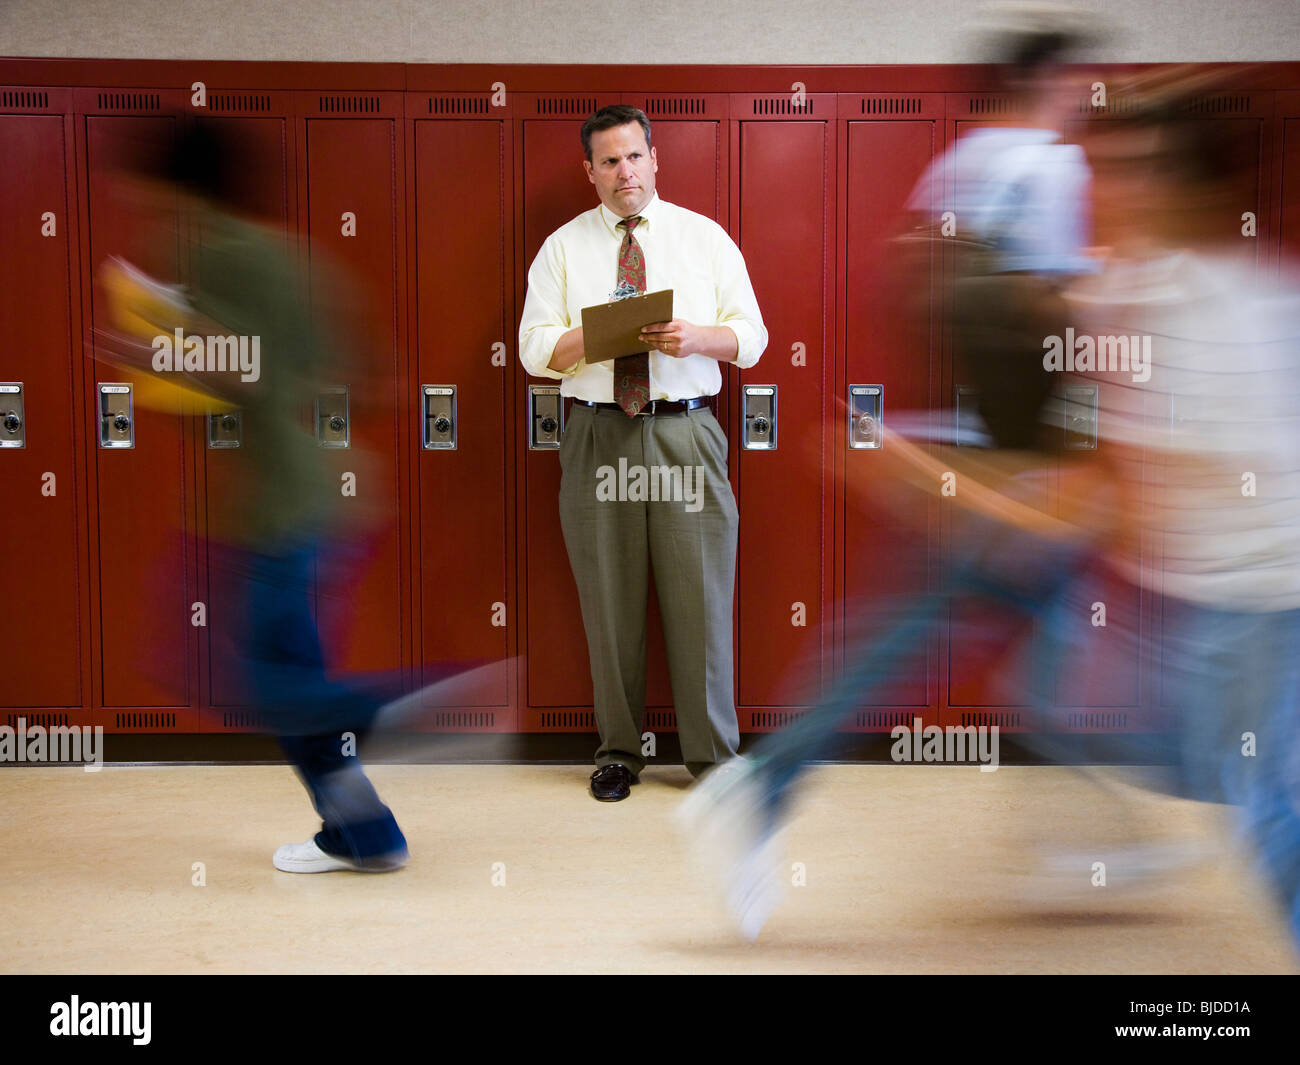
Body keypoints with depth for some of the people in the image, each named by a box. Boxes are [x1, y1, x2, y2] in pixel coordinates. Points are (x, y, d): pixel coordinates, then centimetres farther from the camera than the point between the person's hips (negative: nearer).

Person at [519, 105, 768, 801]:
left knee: (700, 598, -1)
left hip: (685, 434, 0)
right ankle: (618, 751, 20)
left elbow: (750, 337, 5)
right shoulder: (563, 248, 10)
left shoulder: (706, 238, 10)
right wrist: (597, 333, -16)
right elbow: (535, 349, 2)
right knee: (608, 601, 5)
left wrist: (694, 337, -15)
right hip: (597, 435, 1)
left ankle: (713, 756, 12)